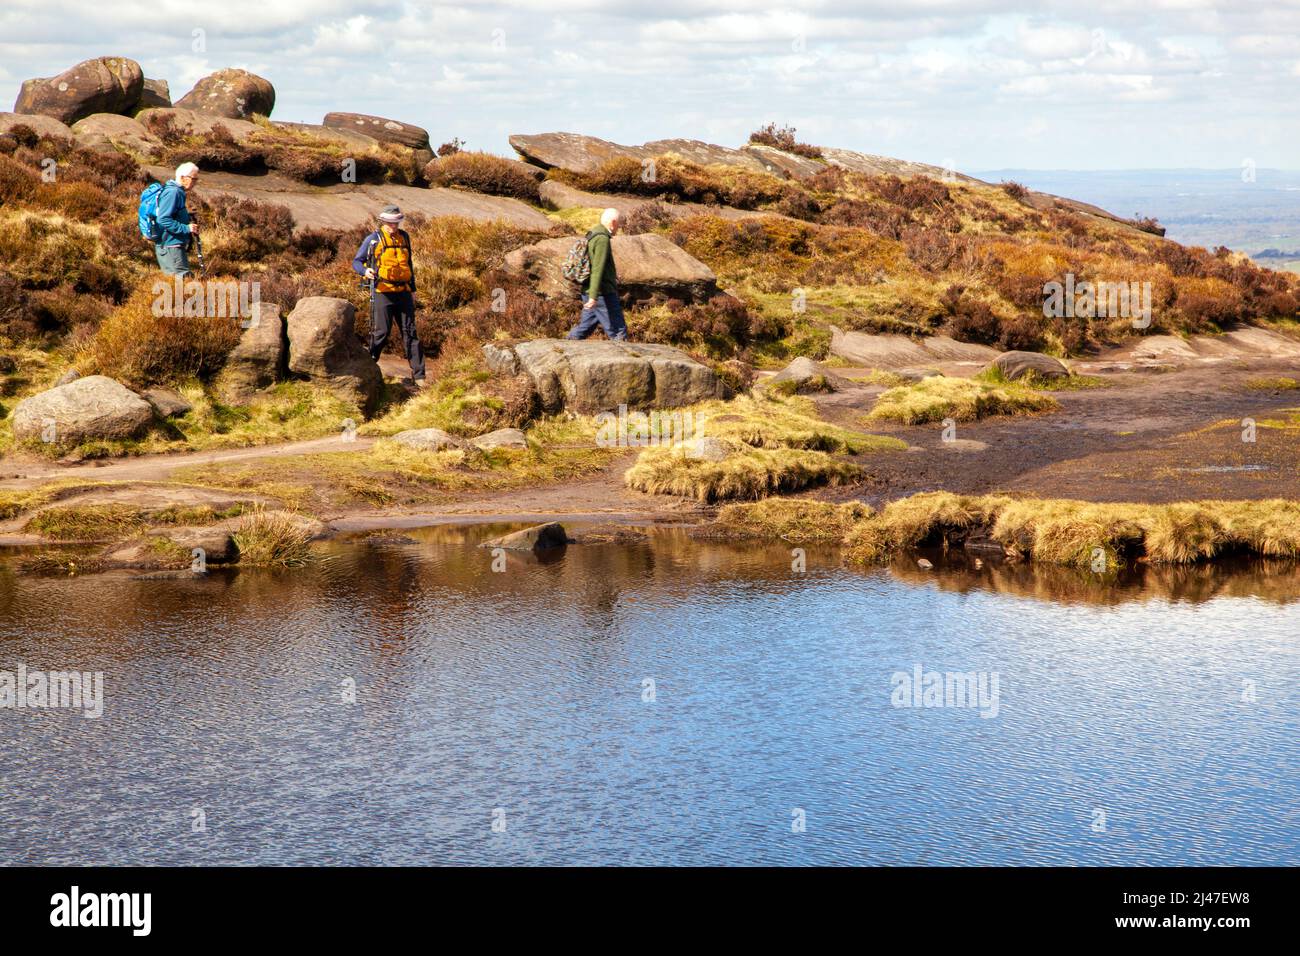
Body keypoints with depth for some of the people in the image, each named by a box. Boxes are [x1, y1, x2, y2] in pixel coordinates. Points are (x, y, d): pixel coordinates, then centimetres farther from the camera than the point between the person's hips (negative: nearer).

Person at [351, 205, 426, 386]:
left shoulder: (404, 237, 13)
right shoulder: (373, 239, -3)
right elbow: (356, 262, -2)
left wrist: (413, 289, 24)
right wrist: (365, 271, -25)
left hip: (403, 293, 5)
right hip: (383, 293, -5)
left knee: (410, 333, 3)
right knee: (381, 333, -4)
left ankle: (418, 376, 4)